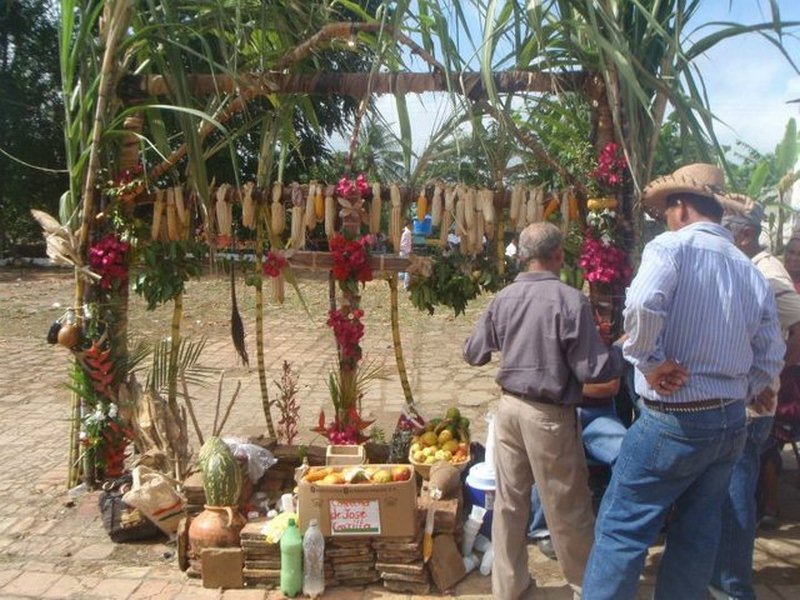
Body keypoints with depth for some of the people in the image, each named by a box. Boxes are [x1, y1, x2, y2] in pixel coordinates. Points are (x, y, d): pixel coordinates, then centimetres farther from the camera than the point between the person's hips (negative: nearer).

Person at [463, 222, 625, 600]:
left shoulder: (503, 299, -2)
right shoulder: (570, 300, -17)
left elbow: (473, 354, 8)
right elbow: (591, 370, -15)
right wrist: (624, 352, 3)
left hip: (509, 407, 5)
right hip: (549, 414, -4)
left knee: (509, 500, 15)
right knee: (567, 506, 13)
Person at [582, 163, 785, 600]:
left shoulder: (673, 246, -11)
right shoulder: (751, 272, 10)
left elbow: (642, 305, -31)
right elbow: (770, 358, 13)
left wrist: (650, 361, -17)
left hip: (673, 420, -7)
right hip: (731, 423, 8)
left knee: (621, 530, 2)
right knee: (697, 535, 17)